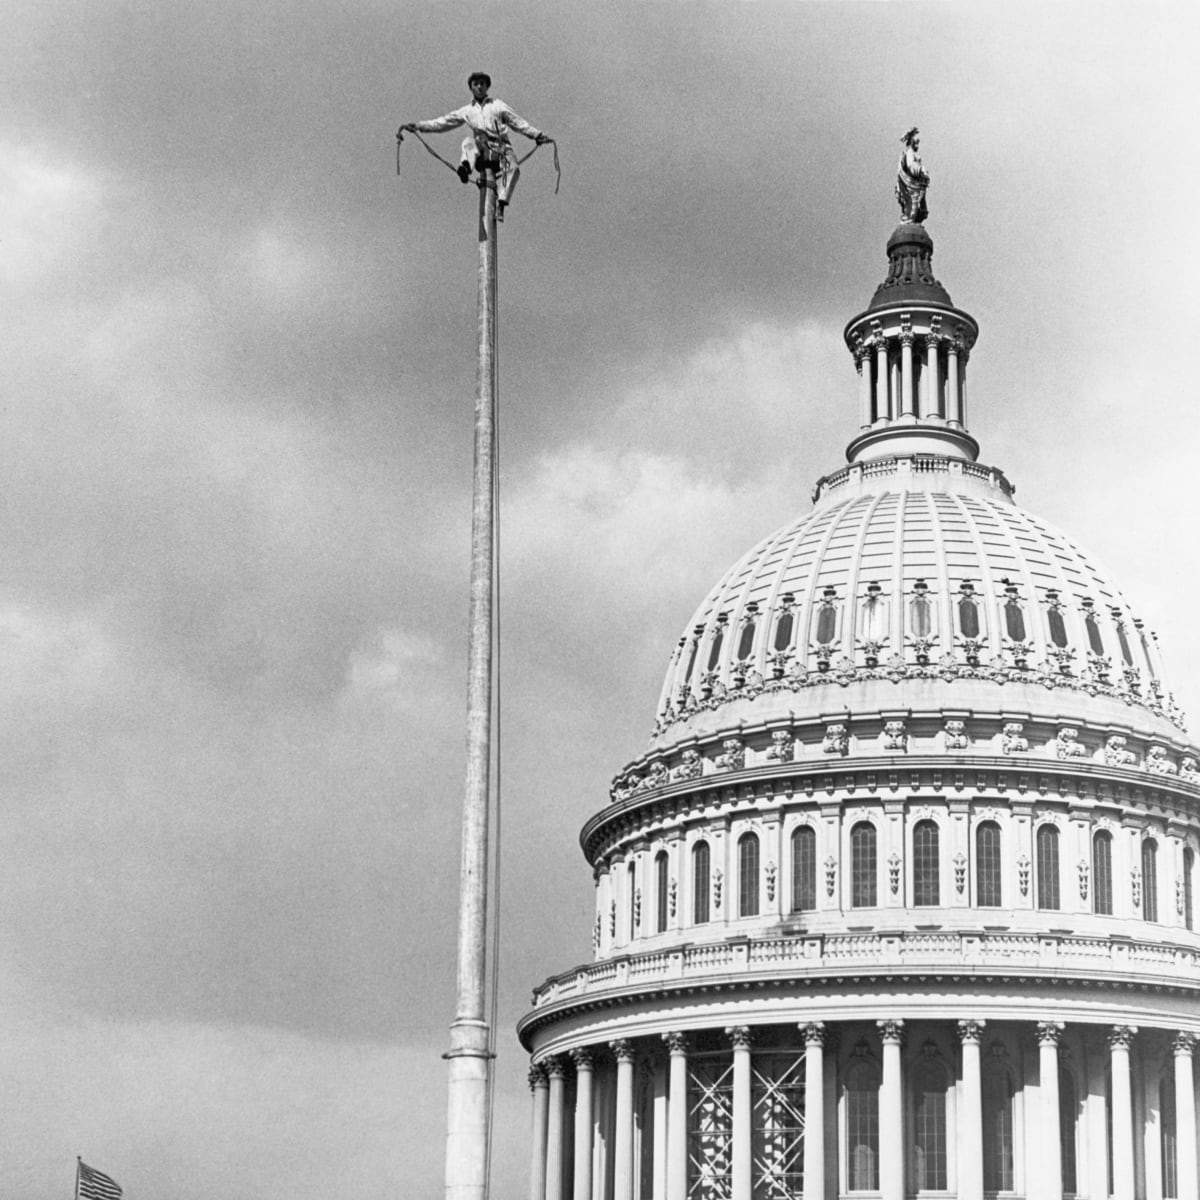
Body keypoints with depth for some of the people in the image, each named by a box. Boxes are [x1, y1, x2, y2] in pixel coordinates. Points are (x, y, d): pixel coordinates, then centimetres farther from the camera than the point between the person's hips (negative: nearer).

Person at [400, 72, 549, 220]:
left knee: (512, 168, -32)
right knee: (470, 140, -33)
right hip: (481, 149, 0)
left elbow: (518, 123, 19)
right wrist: (417, 126, 15)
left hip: (500, 148, 0)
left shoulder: (498, 106, 22)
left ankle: (501, 205, -35)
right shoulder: (466, 111, 24)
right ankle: (467, 165, -61)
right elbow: (443, 122, 22)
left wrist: (537, 135, 8)